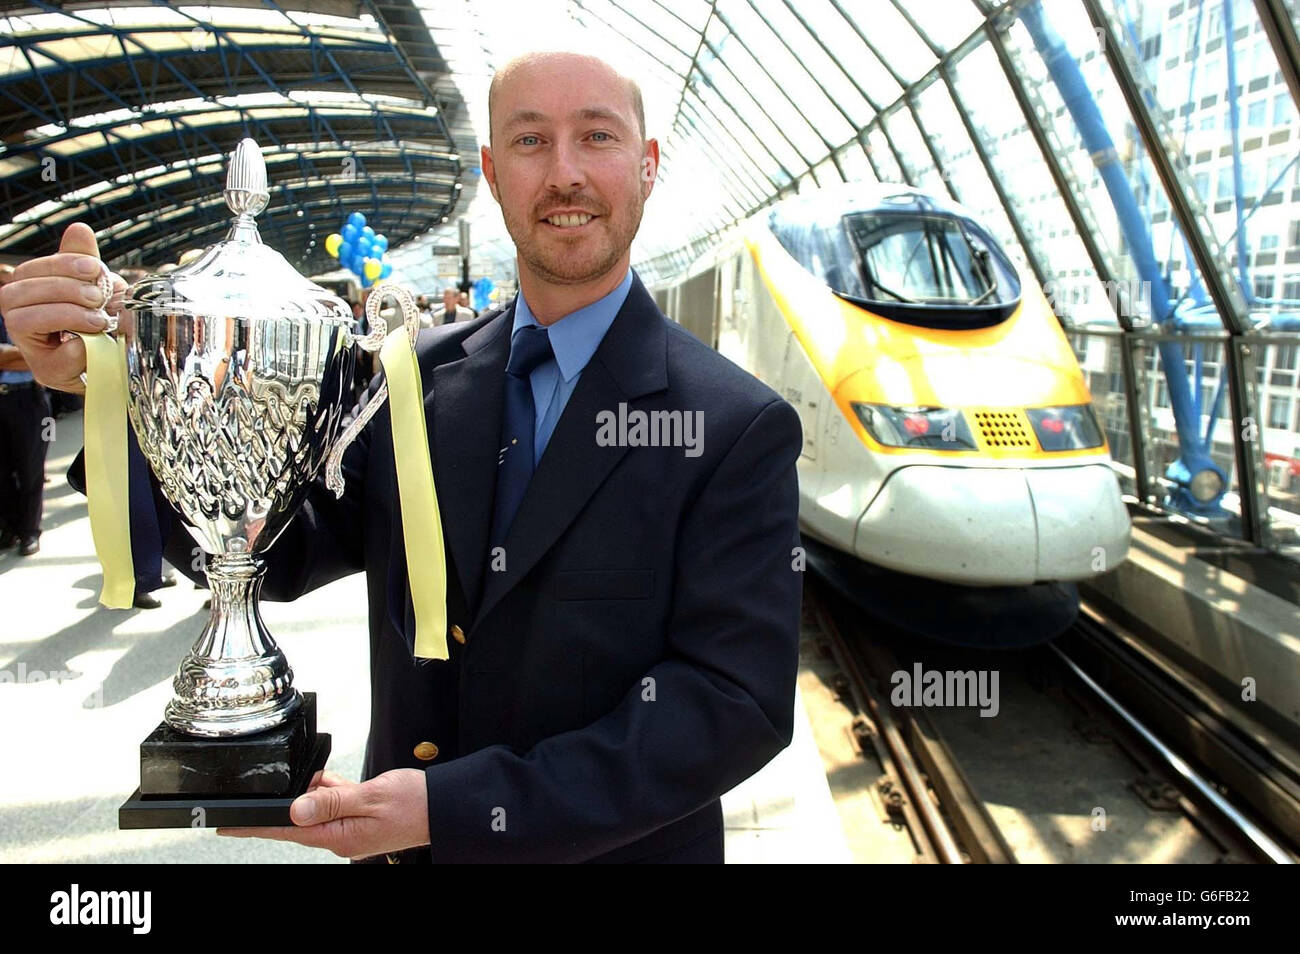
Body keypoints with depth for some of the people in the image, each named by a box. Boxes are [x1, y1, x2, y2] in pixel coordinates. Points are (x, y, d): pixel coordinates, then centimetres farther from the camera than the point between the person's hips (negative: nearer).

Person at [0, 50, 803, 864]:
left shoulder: (741, 429, -17)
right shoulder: (421, 378, -2)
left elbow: (738, 700, -20)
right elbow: (282, 549, -6)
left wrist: (453, 809, -25)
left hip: (616, 846, -3)